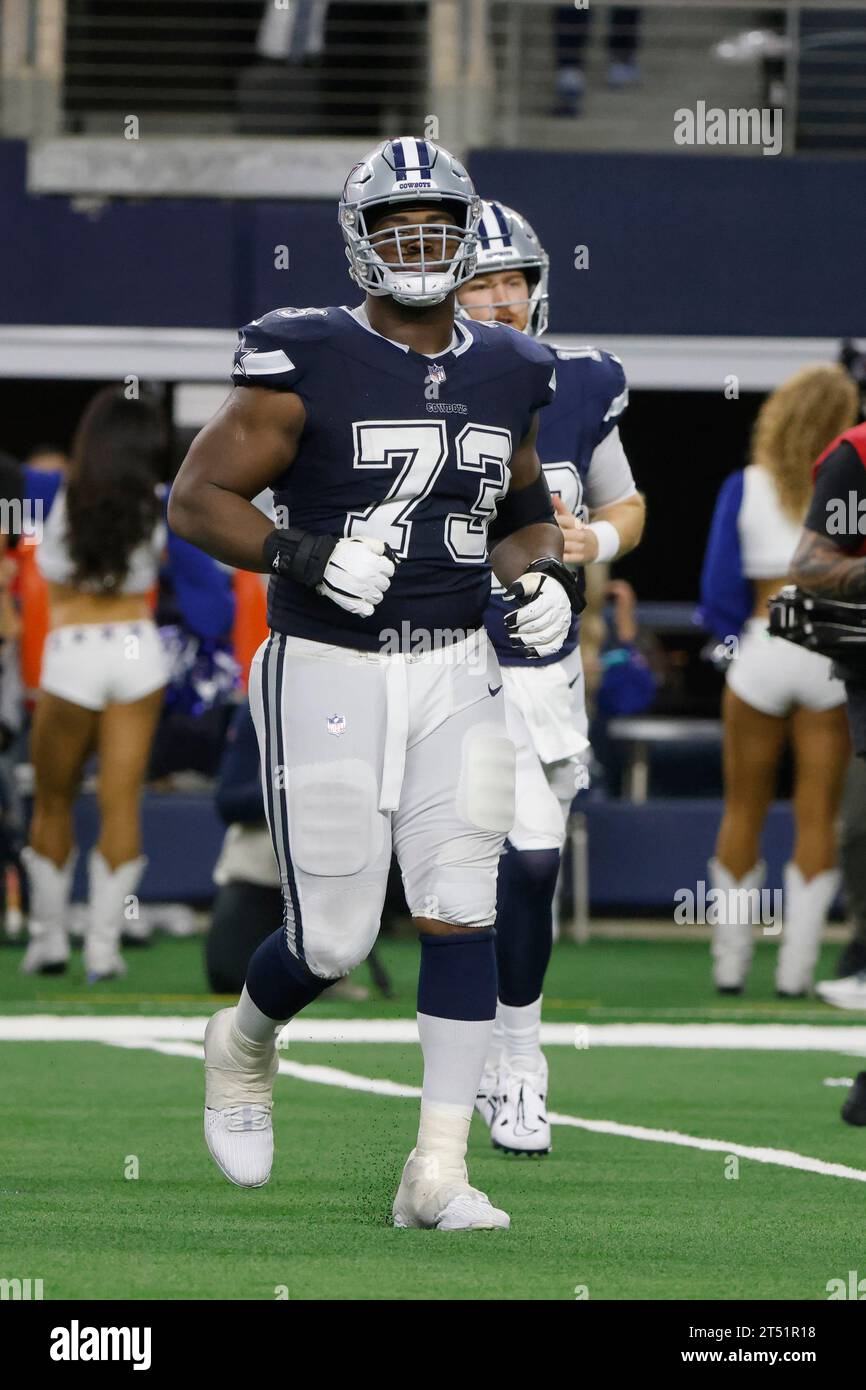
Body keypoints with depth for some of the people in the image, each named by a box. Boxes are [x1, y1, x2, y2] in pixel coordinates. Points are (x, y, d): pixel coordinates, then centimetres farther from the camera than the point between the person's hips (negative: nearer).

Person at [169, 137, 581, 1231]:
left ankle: (438, 1173, -3)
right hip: (327, 675, -4)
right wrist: (301, 556, -23)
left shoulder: (504, 378, 8)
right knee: (334, 939, -1)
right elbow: (197, 498, -8)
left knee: (461, 915, -7)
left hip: (455, 675, 4)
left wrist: (542, 577, 1)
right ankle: (244, 1042, 34)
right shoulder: (307, 366, -9)